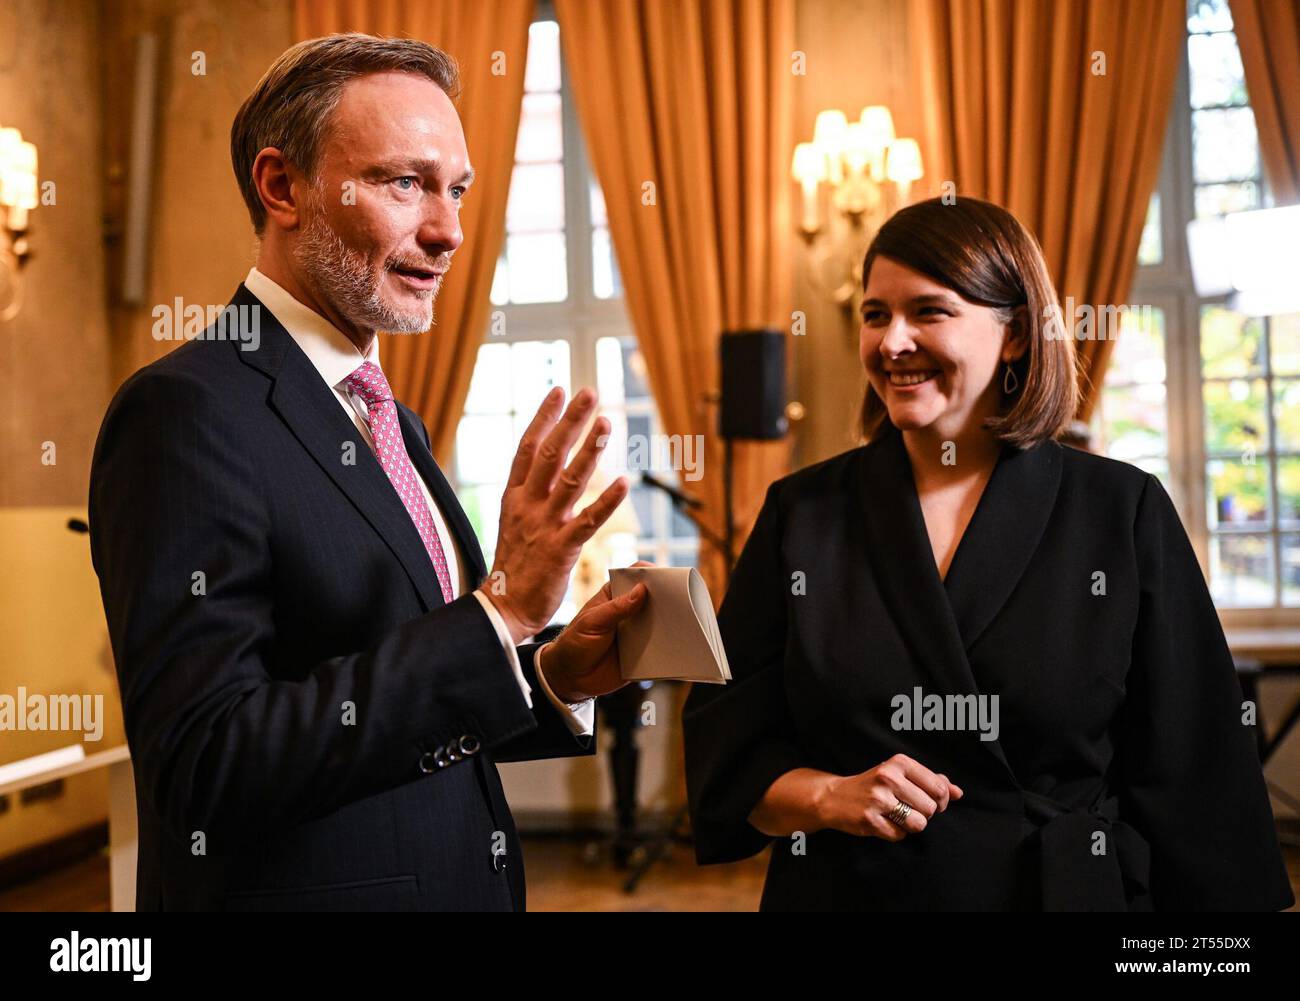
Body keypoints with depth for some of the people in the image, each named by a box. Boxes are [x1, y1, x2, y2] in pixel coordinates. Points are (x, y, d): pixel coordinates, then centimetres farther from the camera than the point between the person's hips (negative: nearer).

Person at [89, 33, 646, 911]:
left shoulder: (393, 424, 8)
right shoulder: (189, 411, -18)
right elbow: (201, 764, -26)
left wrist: (559, 676, -5)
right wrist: (500, 613, -28)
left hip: (457, 886, 8)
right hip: (296, 888, -8)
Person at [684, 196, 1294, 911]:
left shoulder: (1124, 512, -5)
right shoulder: (802, 512, -2)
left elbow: (1192, 787, -3)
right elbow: (723, 744, 0)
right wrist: (830, 796, -16)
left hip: (1069, 887, -1)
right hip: (843, 891, 1)